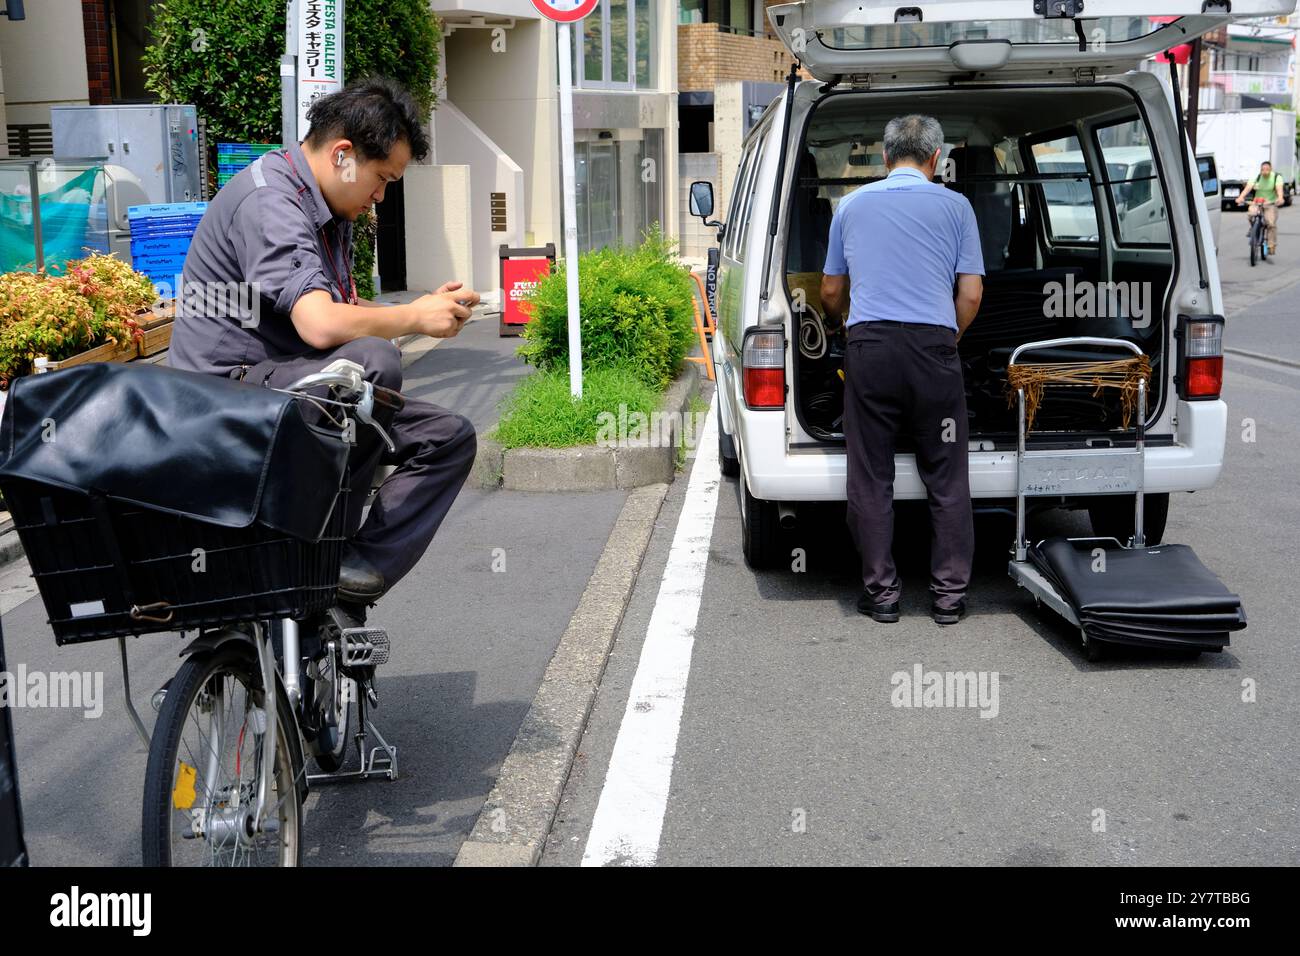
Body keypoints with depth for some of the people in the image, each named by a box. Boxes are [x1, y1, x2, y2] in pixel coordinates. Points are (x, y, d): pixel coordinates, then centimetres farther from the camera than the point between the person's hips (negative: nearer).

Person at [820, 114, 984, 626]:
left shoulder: (852, 204, 14)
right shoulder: (954, 205, 9)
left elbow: (832, 292, 22)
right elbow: (970, 295, 5)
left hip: (869, 347, 1)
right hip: (932, 345, -1)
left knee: (870, 478, 7)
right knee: (946, 477, 7)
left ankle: (881, 591, 10)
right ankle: (949, 592, 11)